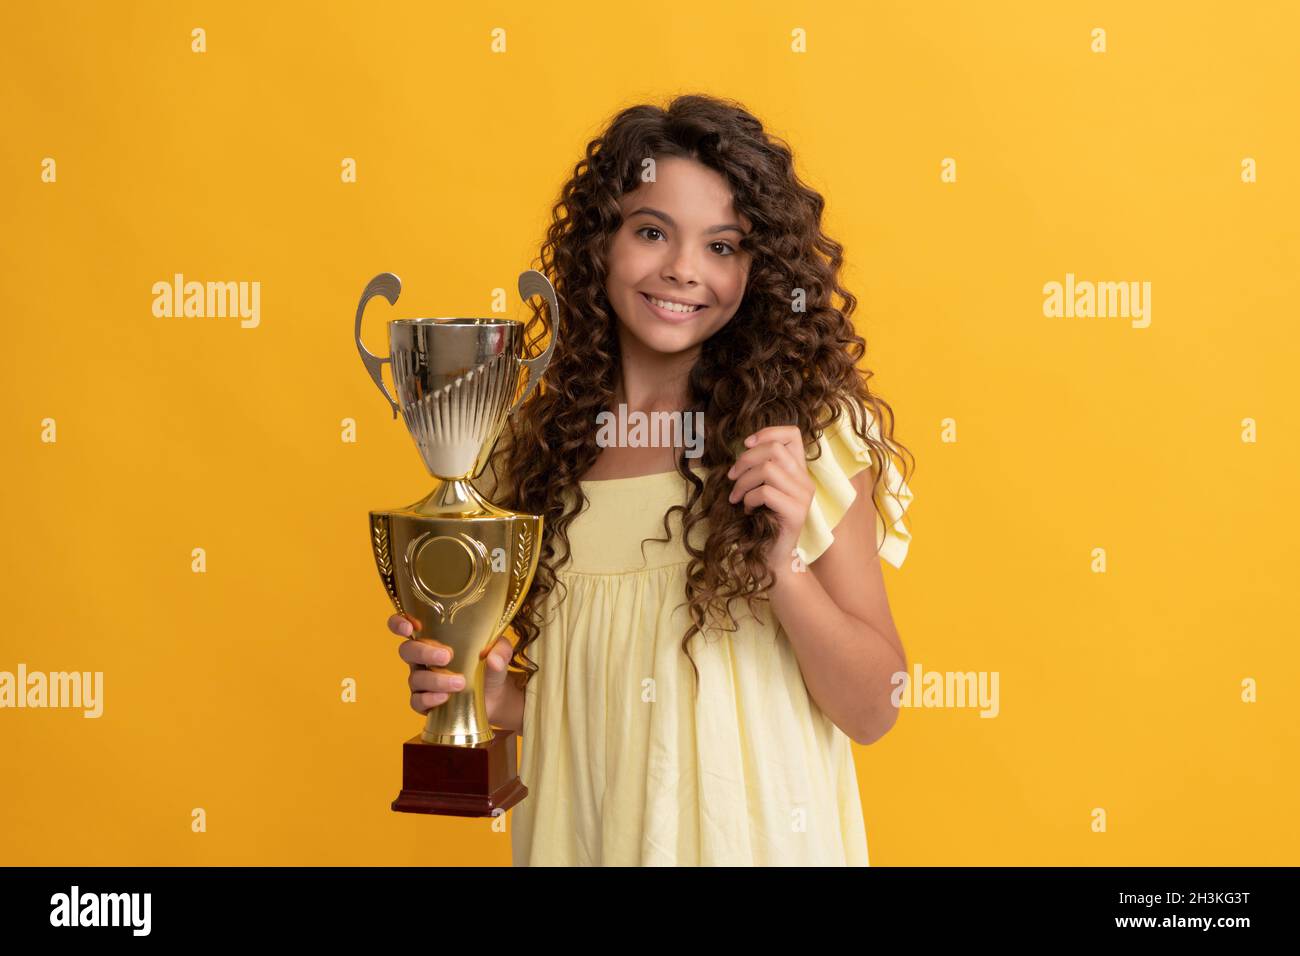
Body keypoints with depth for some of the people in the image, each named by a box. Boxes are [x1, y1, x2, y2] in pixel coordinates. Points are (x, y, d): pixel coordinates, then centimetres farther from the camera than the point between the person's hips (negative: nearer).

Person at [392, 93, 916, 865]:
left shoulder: (807, 431, -12)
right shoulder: (535, 443, -4)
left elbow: (873, 711, -10)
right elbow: (552, 695, 7)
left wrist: (781, 567, -24)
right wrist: (488, 695, -13)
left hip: (753, 831, -2)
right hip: (582, 831, 3)